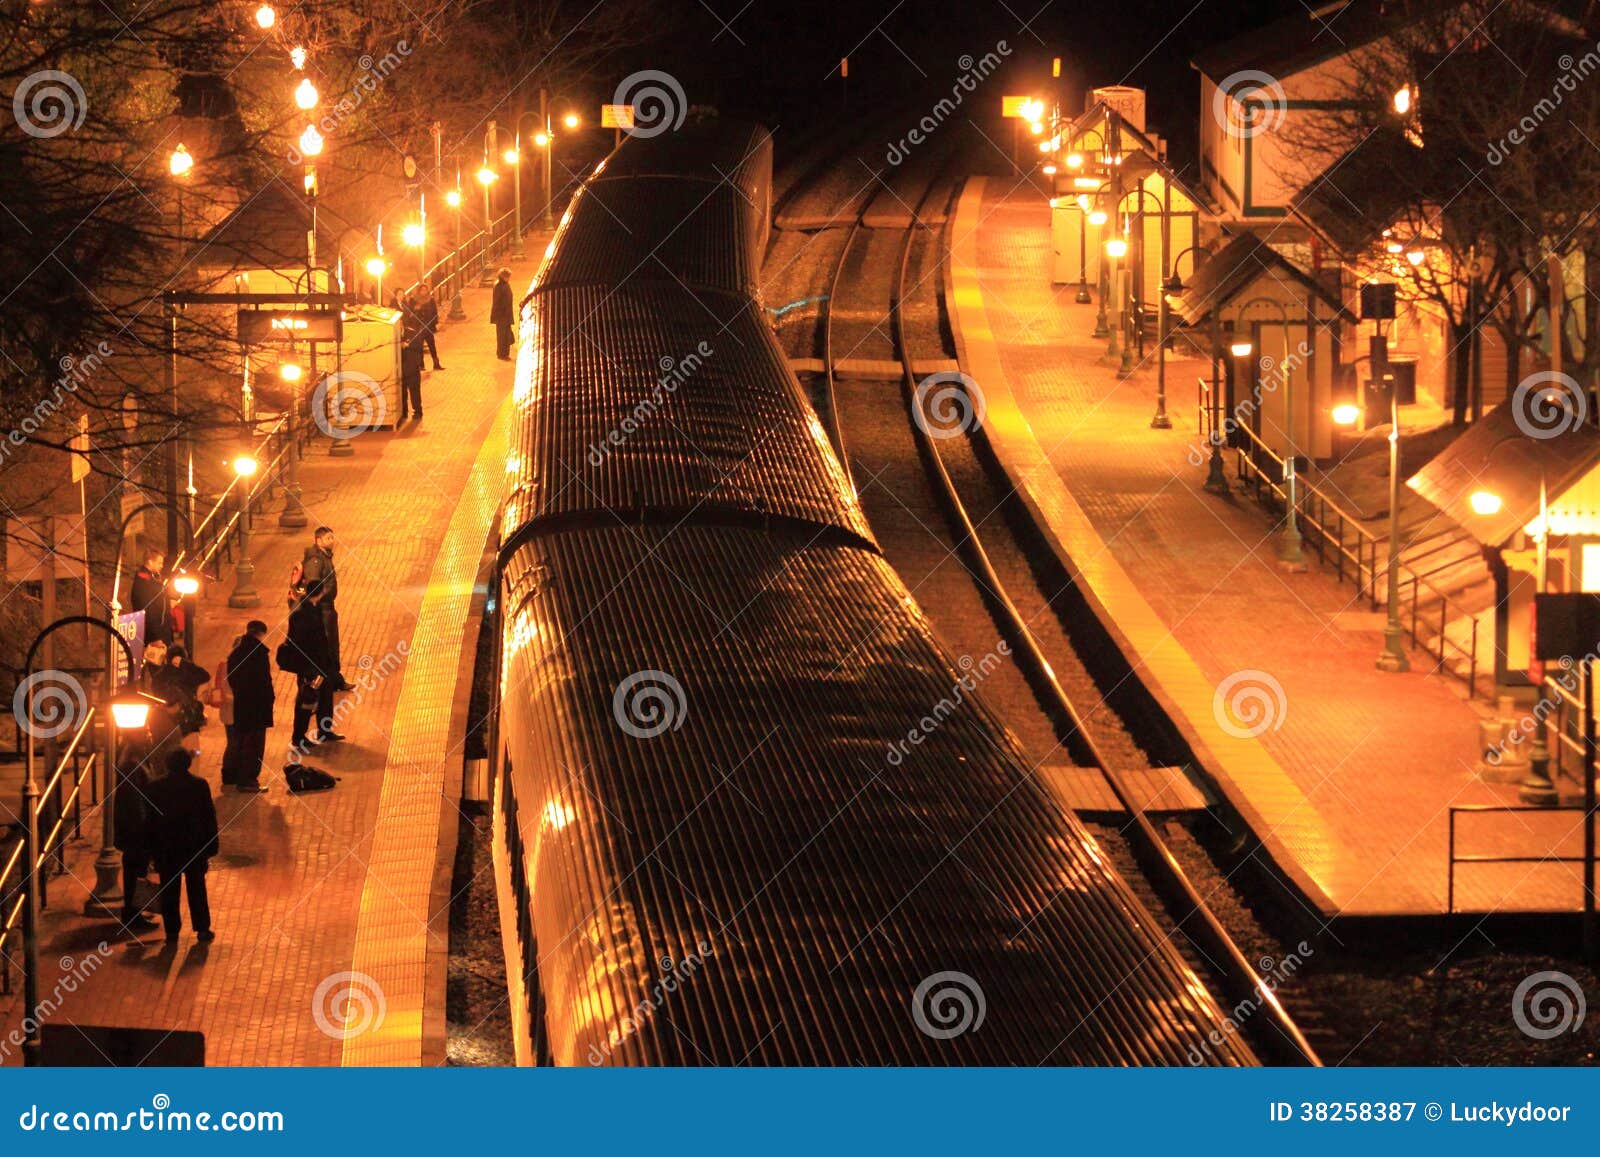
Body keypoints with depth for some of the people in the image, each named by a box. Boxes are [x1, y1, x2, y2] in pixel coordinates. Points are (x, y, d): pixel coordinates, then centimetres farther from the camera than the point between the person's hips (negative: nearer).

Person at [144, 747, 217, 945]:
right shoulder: (200, 785, -8)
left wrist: (152, 849, 5)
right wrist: (211, 845, 3)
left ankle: (172, 931, 7)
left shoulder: (155, 787, -6)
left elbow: (150, 819, -2)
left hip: (165, 849, 0)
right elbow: (210, 816, -5)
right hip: (194, 846, 0)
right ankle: (202, 929, 11)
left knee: (169, 891, 7)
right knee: (196, 888, 10)